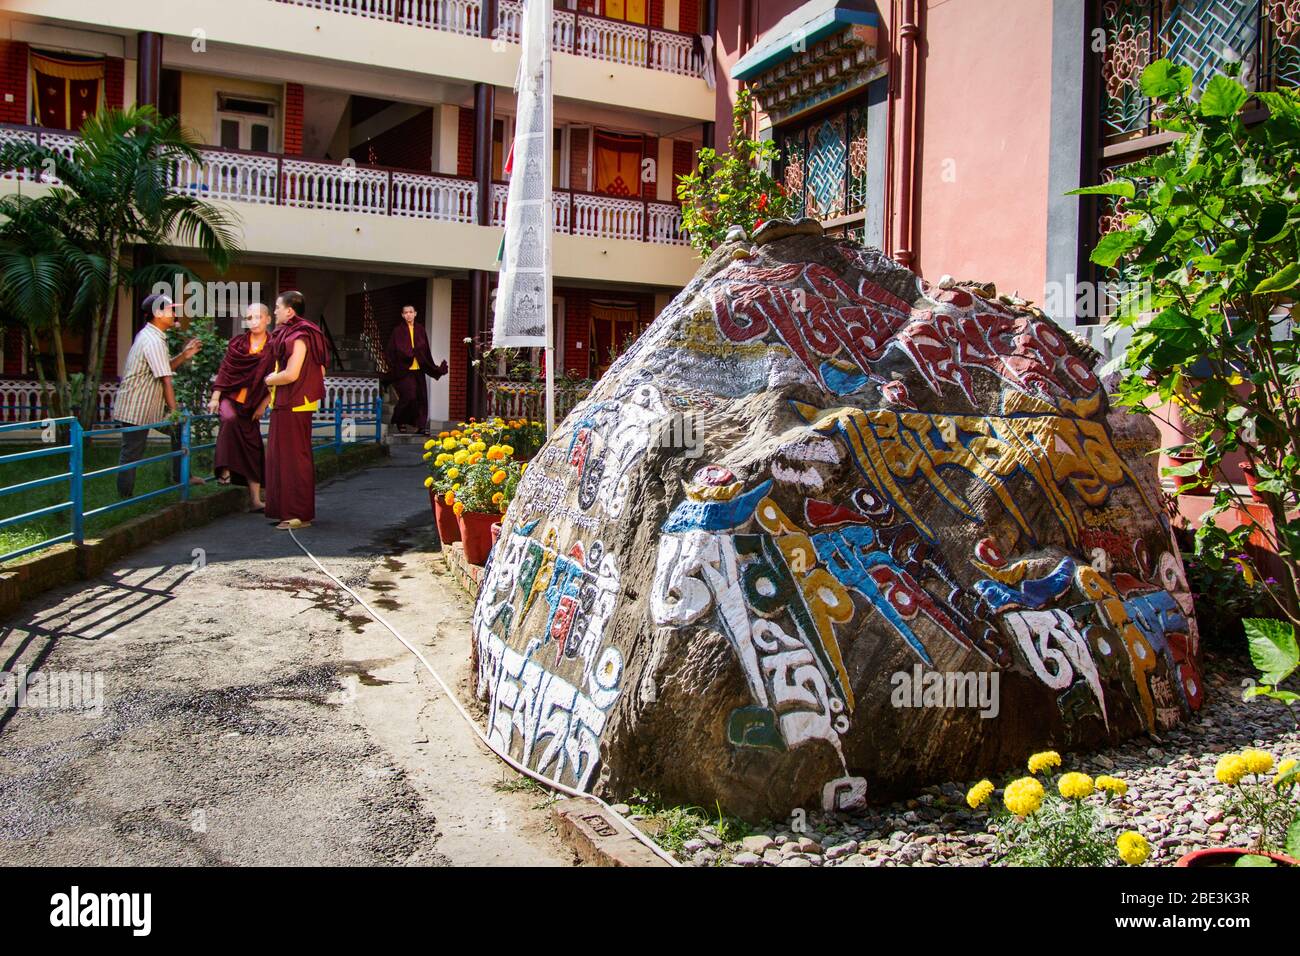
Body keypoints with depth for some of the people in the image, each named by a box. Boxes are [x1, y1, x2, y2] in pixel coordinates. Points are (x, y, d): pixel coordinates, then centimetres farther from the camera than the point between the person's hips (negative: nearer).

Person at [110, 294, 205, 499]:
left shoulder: (151, 336, 11)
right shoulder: (153, 340, -20)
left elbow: (165, 367, 14)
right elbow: (166, 379, -21)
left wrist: (184, 356, 3)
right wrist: (174, 411, -18)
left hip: (149, 405, 10)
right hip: (135, 409, -10)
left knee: (179, 429, 15)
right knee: (131, 455, -2)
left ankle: (179, 478, 20)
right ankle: (125, 499, 7)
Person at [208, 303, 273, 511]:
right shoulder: (237, 343, -1)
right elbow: (224, 370, -1)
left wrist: (263, 404, -2)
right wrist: (215, 398, -7)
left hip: (252, 404, 1)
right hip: (230, 397, -1)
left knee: (253, 449, 2)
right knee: (230, 419, -35)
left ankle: (255, 499, 7)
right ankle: (224, 469, -26)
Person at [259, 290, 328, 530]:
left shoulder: (299, 337, -16)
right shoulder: (287, 335, 14)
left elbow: (290, 374, -22)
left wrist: (268, 380, -5)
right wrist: (267, 400, 15)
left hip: (294, 407, -10)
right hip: (284, 405, 10)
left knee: (294, 458, -4)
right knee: (280, 456, 14)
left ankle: (301, 515, 3)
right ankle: (286, 510, 21)